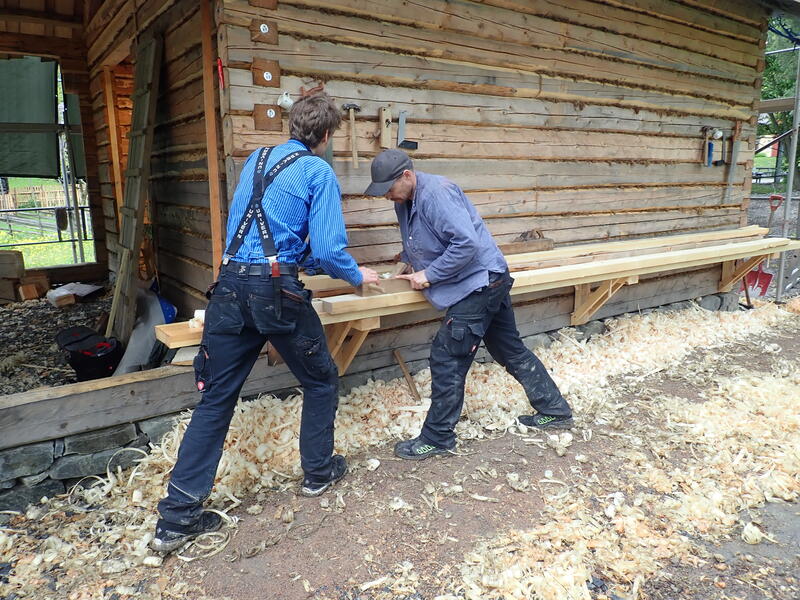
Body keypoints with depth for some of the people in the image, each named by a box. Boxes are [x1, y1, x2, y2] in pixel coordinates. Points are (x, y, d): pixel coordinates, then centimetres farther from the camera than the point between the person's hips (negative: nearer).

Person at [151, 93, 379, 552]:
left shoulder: (256, 160, 19)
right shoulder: (318, 171, -2)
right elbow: (327, 249, -9)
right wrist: (357, 277, 12)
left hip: (230, 288, 6)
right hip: (277, 291, -6)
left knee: (215, 399, 10)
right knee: (322, 381, 18)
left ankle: (178, 517, 12)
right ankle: (318, 472, 33)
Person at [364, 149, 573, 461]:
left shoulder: (436, 193, -22)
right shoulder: (405, 200, 8)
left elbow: (467, 243, -29)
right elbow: (414, 241, 25)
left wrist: (429, 275, -21)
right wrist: (410, 262, 7)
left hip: (478, 284, -10)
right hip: (490, 283, 10)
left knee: (446, 359, -5)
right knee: (511, 350, 19)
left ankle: (436, 438, 10)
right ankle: (555, 411, 33)